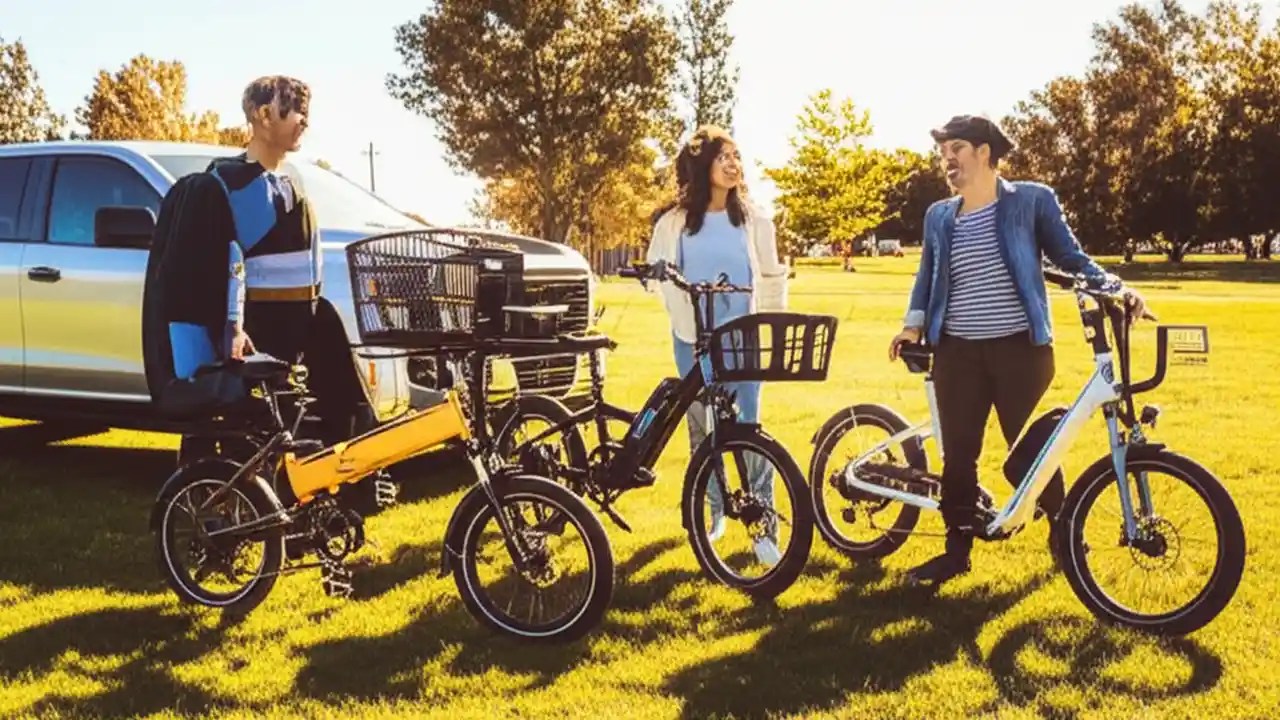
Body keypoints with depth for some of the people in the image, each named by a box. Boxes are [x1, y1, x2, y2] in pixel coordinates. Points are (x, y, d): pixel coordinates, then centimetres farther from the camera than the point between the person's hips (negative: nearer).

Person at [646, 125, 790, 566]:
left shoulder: (753, 220, 3)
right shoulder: (675, 221, 2)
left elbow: (772, 277, 8)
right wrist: (680, 313, -1)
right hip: (692, 339, 2)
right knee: (701, 430, 10)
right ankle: (713, 512, 26)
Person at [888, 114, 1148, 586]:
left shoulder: (1032, 200, 1)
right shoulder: (938, 216, 12)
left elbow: (1070, 257, 4)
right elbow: (928, 276, 19)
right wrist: (914, 322, 3)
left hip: (1020, 348, -3)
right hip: (957, 352, 3)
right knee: (958, 453, 3)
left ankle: (1064, 534, 28)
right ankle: (957, 547, 14)